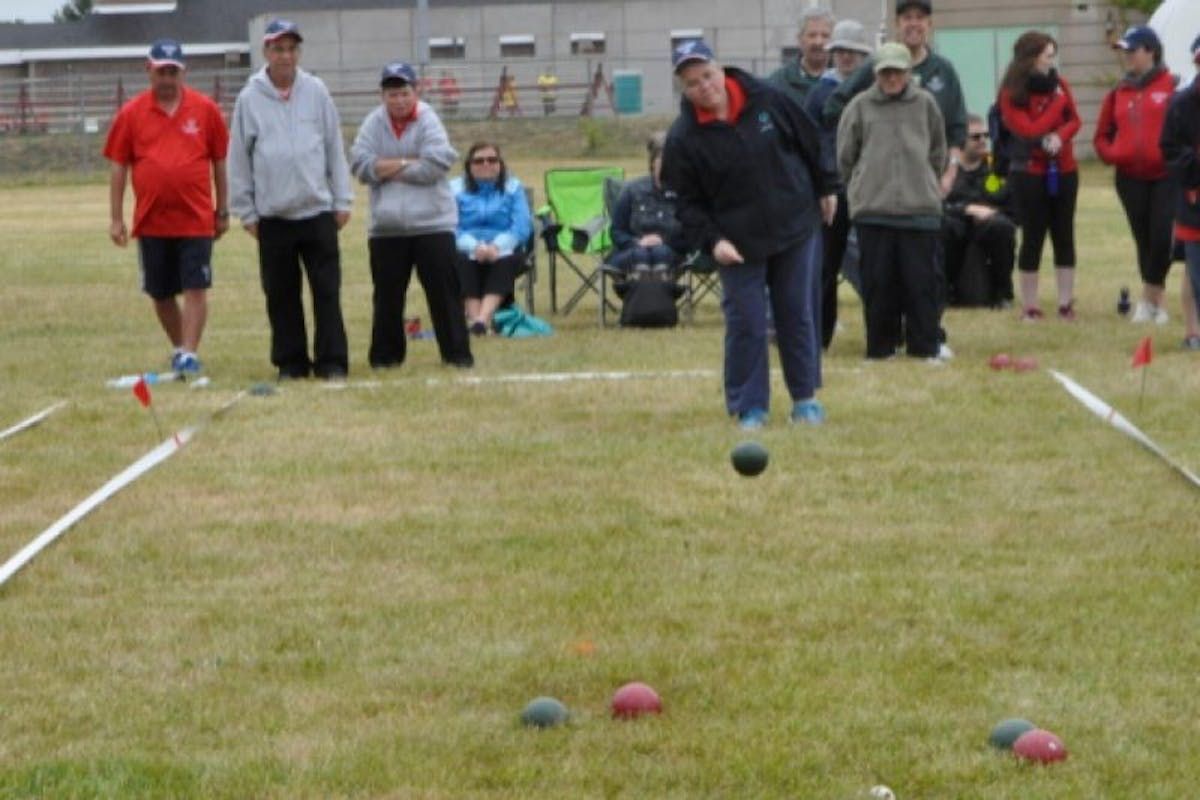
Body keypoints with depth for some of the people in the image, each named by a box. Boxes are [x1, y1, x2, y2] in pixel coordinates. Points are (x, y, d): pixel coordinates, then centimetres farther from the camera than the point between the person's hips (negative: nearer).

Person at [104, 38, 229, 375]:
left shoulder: (205, 110, 1)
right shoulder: (131, 114, 2)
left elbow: (220, 161, 7)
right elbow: (118, 167, 5)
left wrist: (222, 211, 7)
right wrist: (116, 219, 2)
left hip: (196, 220, -2)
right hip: (151, 221, 2)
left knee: (195, 289, -7)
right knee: (160, 294, 11)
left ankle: (190, 354, -6)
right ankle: (178, 348, 28)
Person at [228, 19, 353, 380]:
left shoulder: (316, 92, 4)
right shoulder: (249, 99, 1)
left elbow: (335, 148, 6)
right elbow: (239, 159, 4)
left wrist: (342, 201, 3)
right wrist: (246, 211, 2)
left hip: (318, 211, 0)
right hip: (273, 215, 0)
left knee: (327, 290, -2)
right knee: (281, 294, 5)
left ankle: (332, 362, 1)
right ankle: (290, 362, 14)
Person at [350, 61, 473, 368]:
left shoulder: (428, 120, -4)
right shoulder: (373, 123, 4)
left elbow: (436, 164, -16)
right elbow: (361, 165, -8)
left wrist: (389, 168, -11)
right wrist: (408, 163, -13)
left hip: (431, 223, -3)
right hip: (386, 225, 3)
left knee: (444, 291, -2)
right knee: (387, 296, 8)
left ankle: (456, 352, 3)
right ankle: (385, 354, 18)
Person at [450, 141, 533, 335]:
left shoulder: (513, 188, 13)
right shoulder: (455, 188, 10)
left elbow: (522, 226, -1)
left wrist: (497, 246, -20)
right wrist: (474, 246, -23)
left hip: (502, 250, 0)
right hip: (468, 249, 0)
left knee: (506, 261, -34)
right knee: (462, 261, -34)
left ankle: (482, 318, -51)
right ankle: (473, 317, -49)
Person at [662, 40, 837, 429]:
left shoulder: (766, 100, -8)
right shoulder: (683, 138, -13)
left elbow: (810, 141, 7)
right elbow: (687, 202, -7)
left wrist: (825, 188, 12)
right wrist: (711, 240, -19)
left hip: (796, 228, 2)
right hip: (738, 244, -2)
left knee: (799, 316, 7)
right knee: (745, 325, -3)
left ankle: (805, 396, 20)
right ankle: (749, 408, 8)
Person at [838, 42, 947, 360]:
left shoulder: (925, 104, 7)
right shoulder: (860, 106, 2)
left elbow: (938, 152, 15)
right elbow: (845, 155, 9)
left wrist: (927, 185, 13)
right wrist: (860, 188, 11)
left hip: (921, 206, 1)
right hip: (872, 209, -1)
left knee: (921, 279, 1)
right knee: (878, 280, 3)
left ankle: (924, 343, 7)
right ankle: (881, 344, 10)